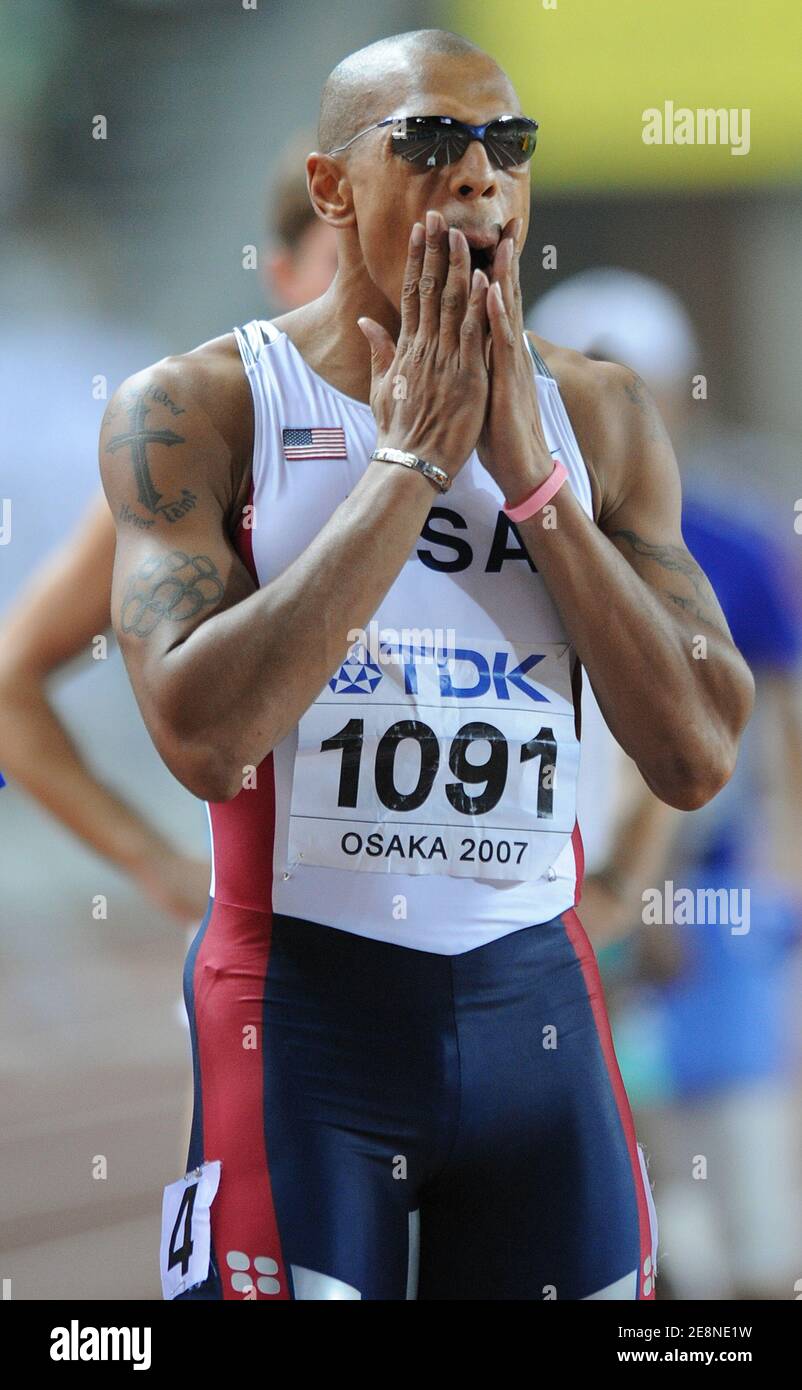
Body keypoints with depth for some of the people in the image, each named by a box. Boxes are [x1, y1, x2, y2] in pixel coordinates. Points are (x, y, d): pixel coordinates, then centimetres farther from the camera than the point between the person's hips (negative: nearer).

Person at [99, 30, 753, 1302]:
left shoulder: (598, 417, 4)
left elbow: (696, 757, -4)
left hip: (538, 1003, 4)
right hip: (302, 1005, -4)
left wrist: (526, 471, -11)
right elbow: (202, 738, -21)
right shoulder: (198, 408, -6)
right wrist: (412, 459, -17)